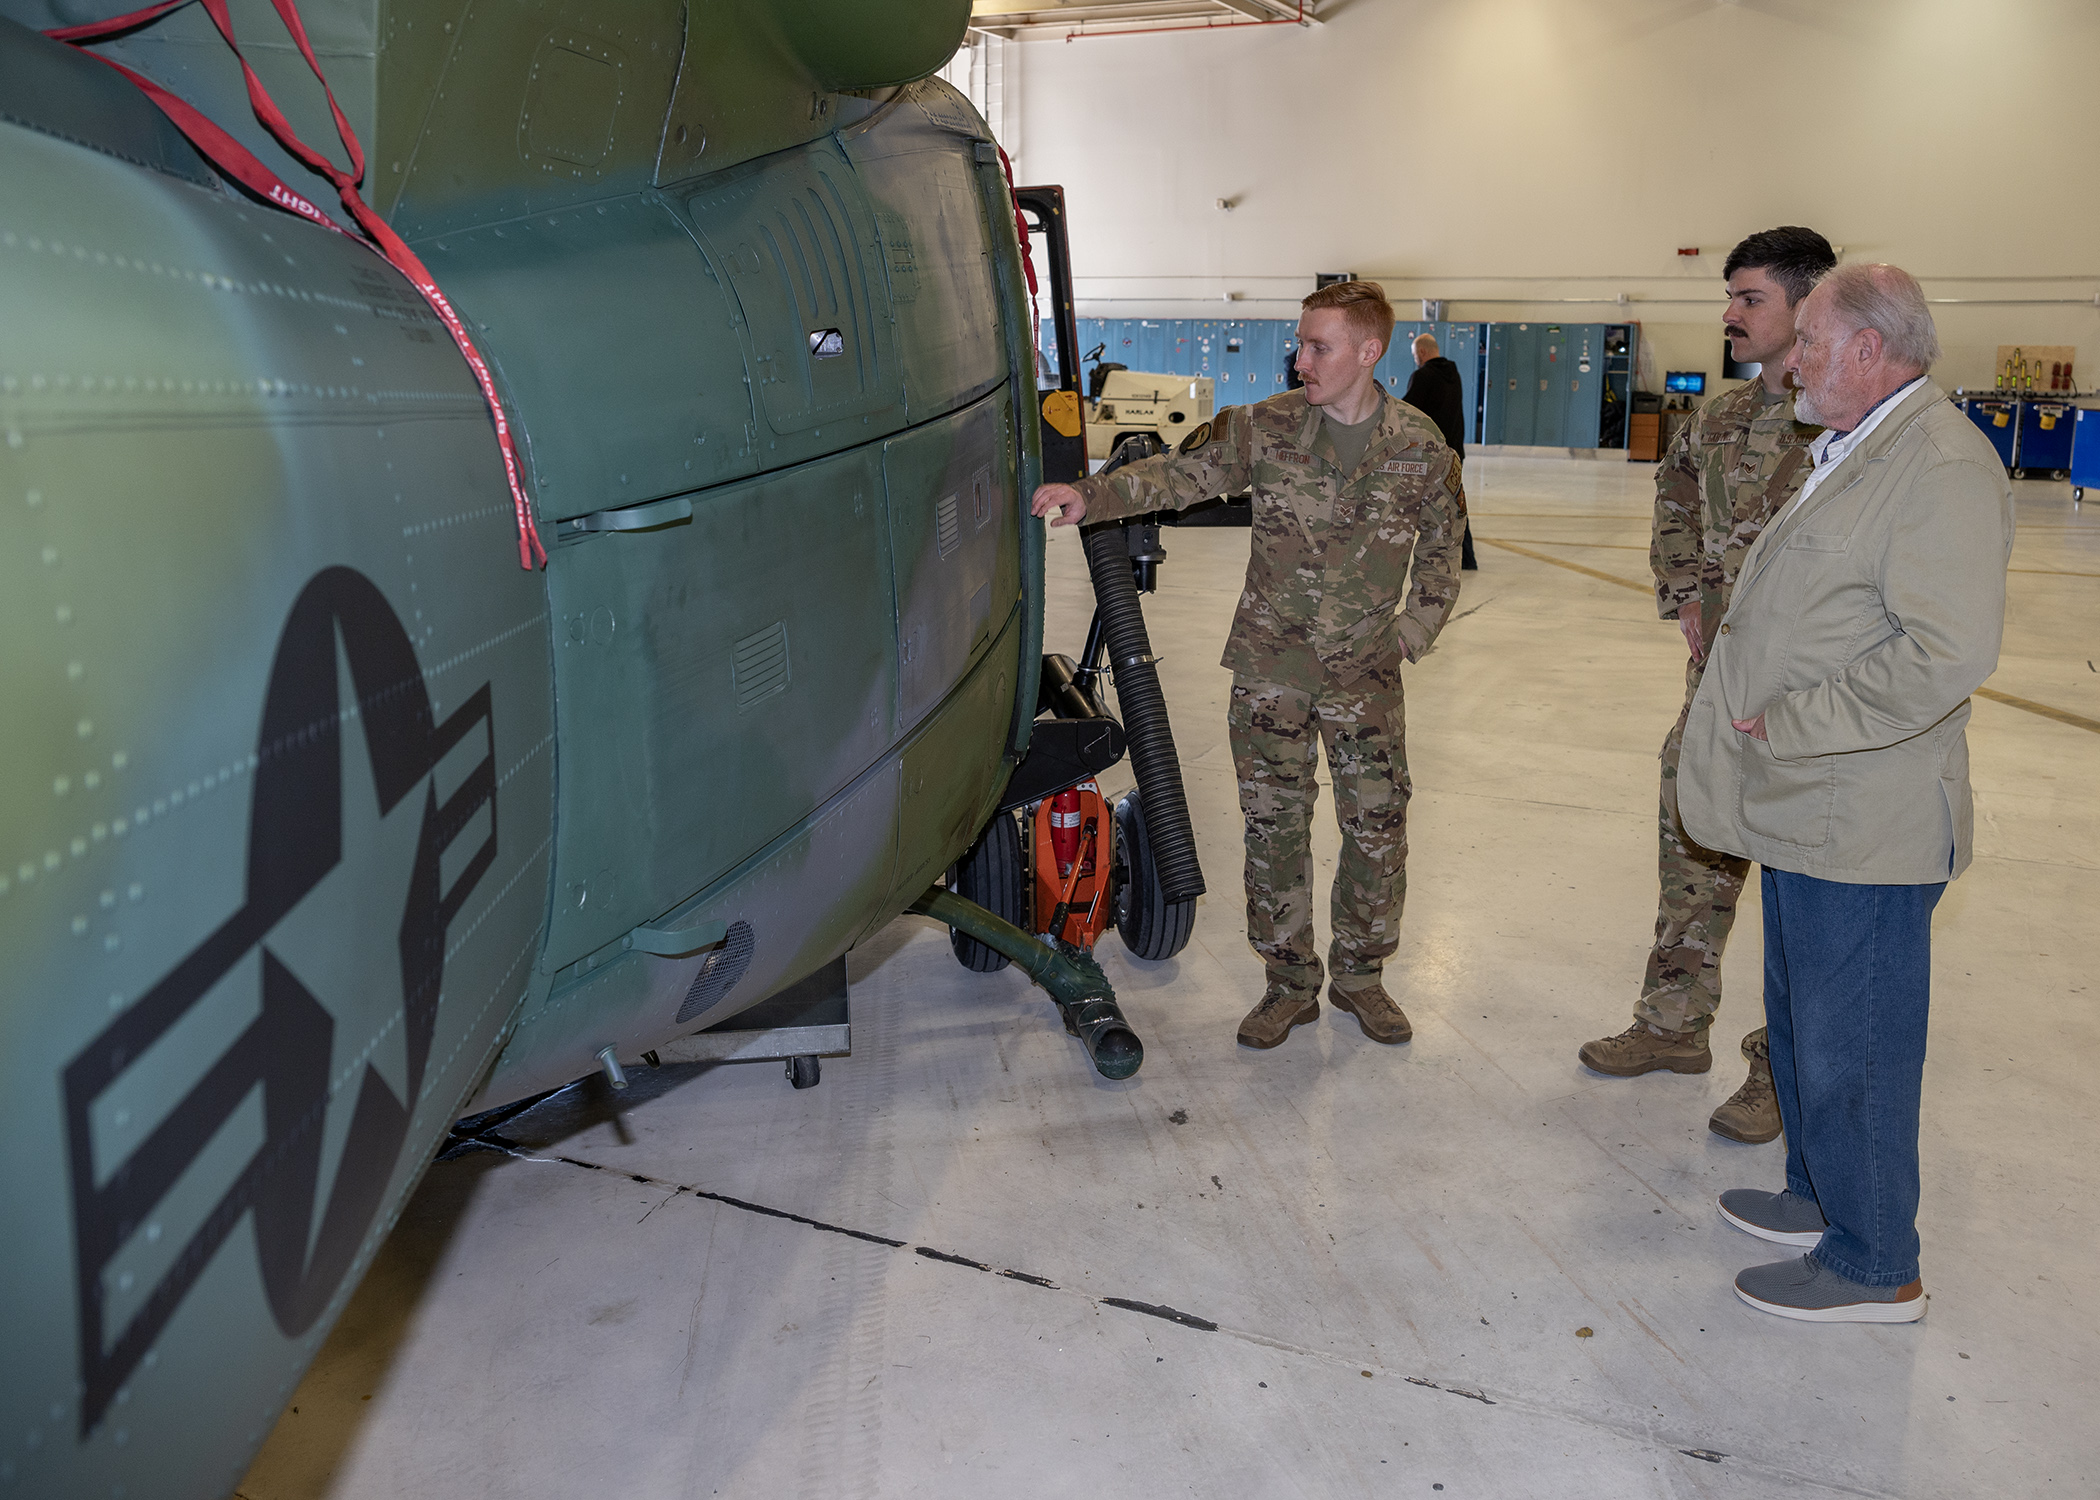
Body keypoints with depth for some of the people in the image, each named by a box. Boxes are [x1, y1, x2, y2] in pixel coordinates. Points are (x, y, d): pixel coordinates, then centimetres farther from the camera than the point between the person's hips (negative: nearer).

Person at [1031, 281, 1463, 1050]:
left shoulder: (1420, 448, -2)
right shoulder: (1266, 428, -3)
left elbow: (1441, 554, 9)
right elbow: (1179, 472, -6)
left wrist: (1410, 634, 1)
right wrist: (1091, 495, -21)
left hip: (1365, 675, 0)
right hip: (1271, 669, 0)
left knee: (1379, 826, 4)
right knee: (1274, 824, 4)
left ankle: (1360, 972, 26)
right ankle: (1290, 981, 21)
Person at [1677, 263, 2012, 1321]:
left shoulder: (1940, 464, -19)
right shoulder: (1854, 455, 14)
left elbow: (1947, 654, -28)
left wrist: (1787, 726, -22)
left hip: (1862, 832, -10)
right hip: (1805, 812, 10)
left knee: (1849, 1051, 2)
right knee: (1802, 1026, 22)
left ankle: (1873, 1266, 18)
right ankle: (1819, 1199, 40)